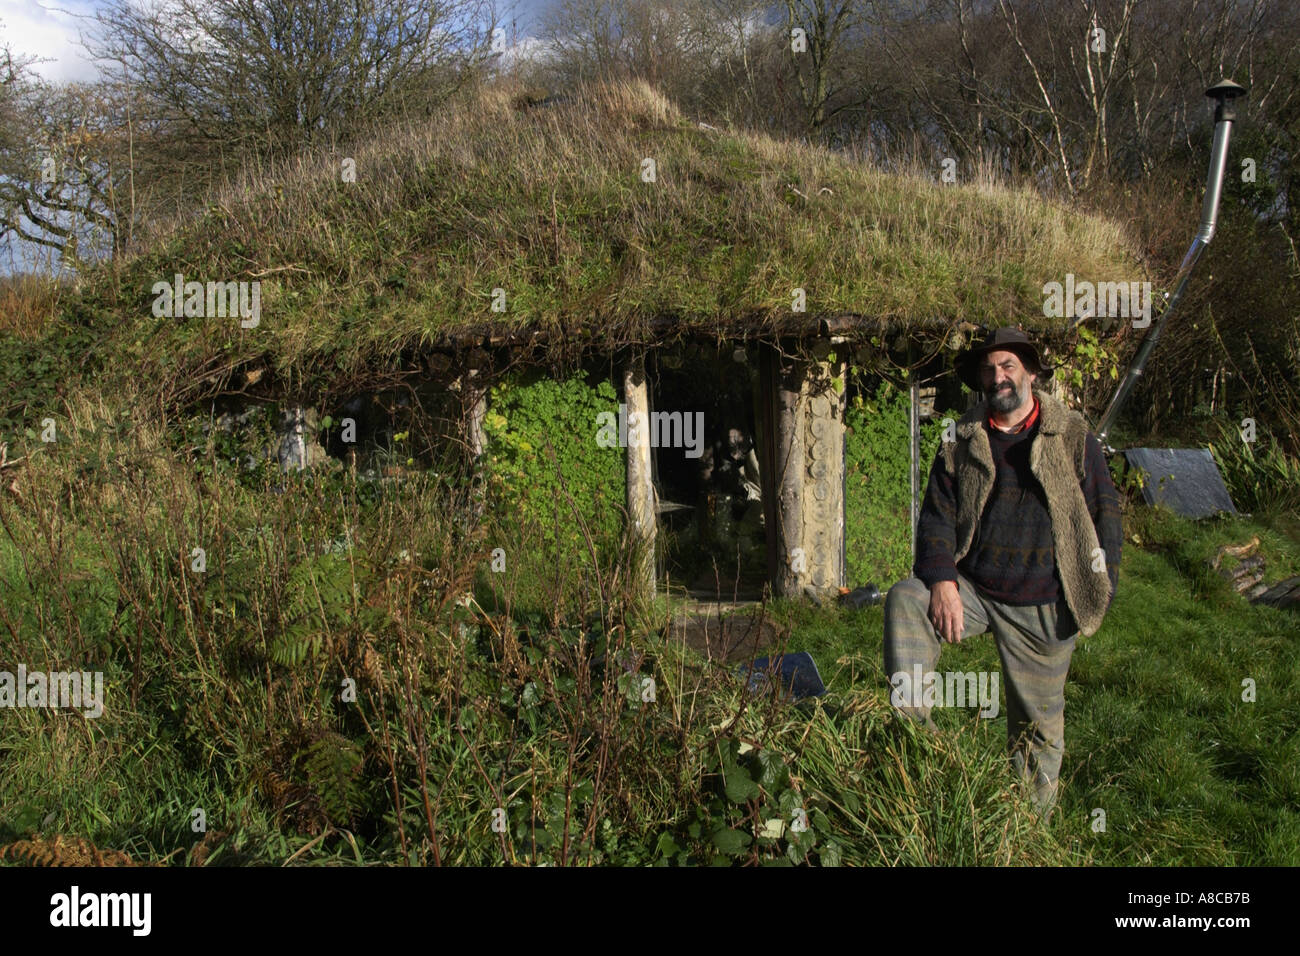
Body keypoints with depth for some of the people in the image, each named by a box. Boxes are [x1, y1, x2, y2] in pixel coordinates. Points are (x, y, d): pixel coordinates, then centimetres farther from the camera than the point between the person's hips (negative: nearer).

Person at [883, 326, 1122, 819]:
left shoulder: (1073, 436, 0)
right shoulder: (962, 440, 3)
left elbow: (1104, 512, 2)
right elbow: (937, 514, -1)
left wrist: (1100, 590, -4)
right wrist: (942, 581, -15)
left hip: (1043, 607, -1)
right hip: (972, 589, 2)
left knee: (1038, 721, 8)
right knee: (904, 600, -26)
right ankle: (912, 723, -24)